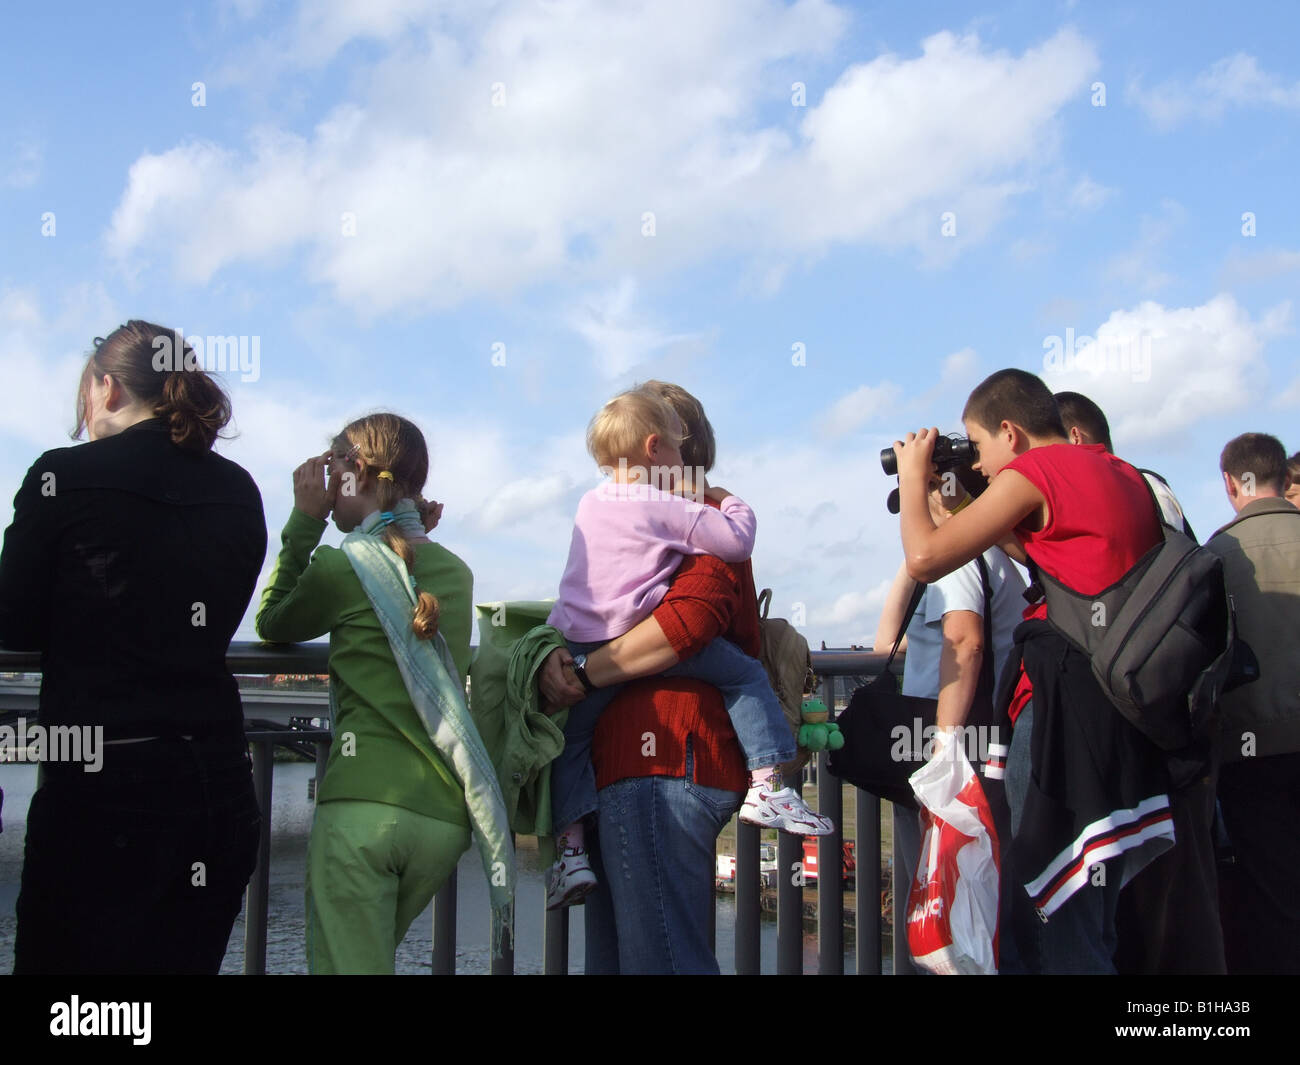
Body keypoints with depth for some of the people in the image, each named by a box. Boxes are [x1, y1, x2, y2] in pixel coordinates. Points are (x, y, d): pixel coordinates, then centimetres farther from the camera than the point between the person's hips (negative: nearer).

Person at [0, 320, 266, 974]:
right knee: (183, 962, 15)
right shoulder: (239, 494, 7)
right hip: (219, 786, 5)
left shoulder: (65, 477, -6)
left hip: (100, 784, -5)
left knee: (61, 959, 7)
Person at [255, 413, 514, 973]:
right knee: (372, 954, 21)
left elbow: (272, 623, 13)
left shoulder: (345, 564, -4)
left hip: (363, 806, -6)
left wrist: (304, 521, 11)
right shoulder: (455, 572, 11)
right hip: (444, 816, 6)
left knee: (344, 962, -4)